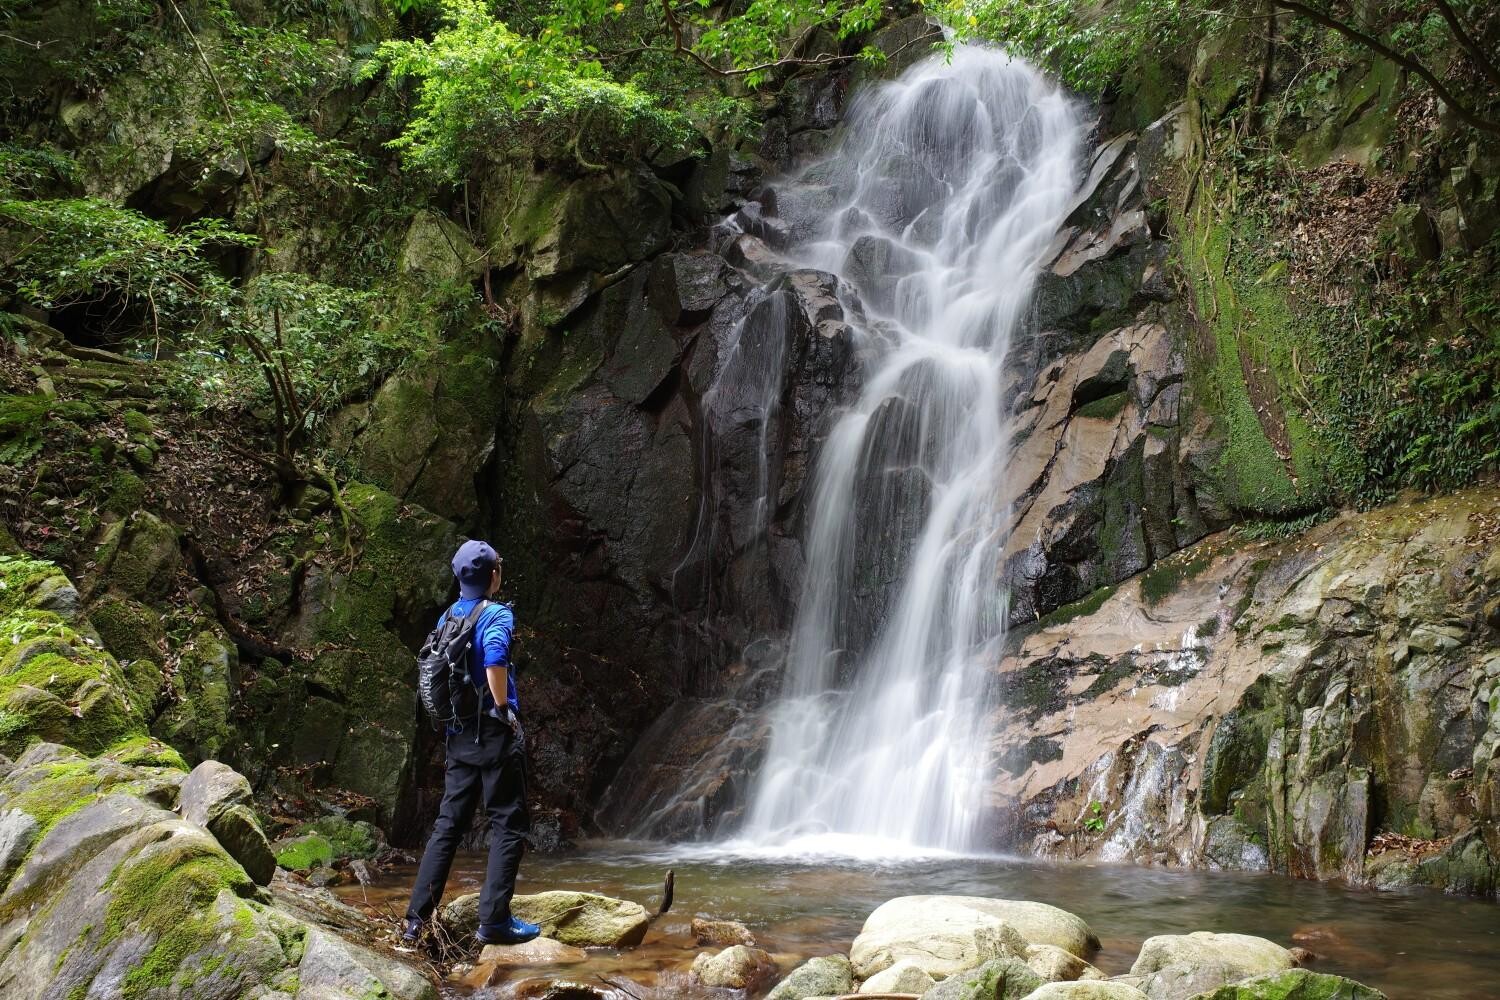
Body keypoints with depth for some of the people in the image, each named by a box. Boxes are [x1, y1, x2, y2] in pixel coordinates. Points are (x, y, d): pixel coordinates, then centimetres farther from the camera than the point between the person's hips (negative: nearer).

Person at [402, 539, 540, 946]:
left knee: (448, 825, 11)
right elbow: (495, 660, -27)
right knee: (509, 824, -1)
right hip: (494, 732, -7)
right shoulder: (497, 614, -10)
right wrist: (504, 708, -15)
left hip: (459, 734, 7)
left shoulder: (447, 618, 12)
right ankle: (494, 920, -4)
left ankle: (417, 918, 10)